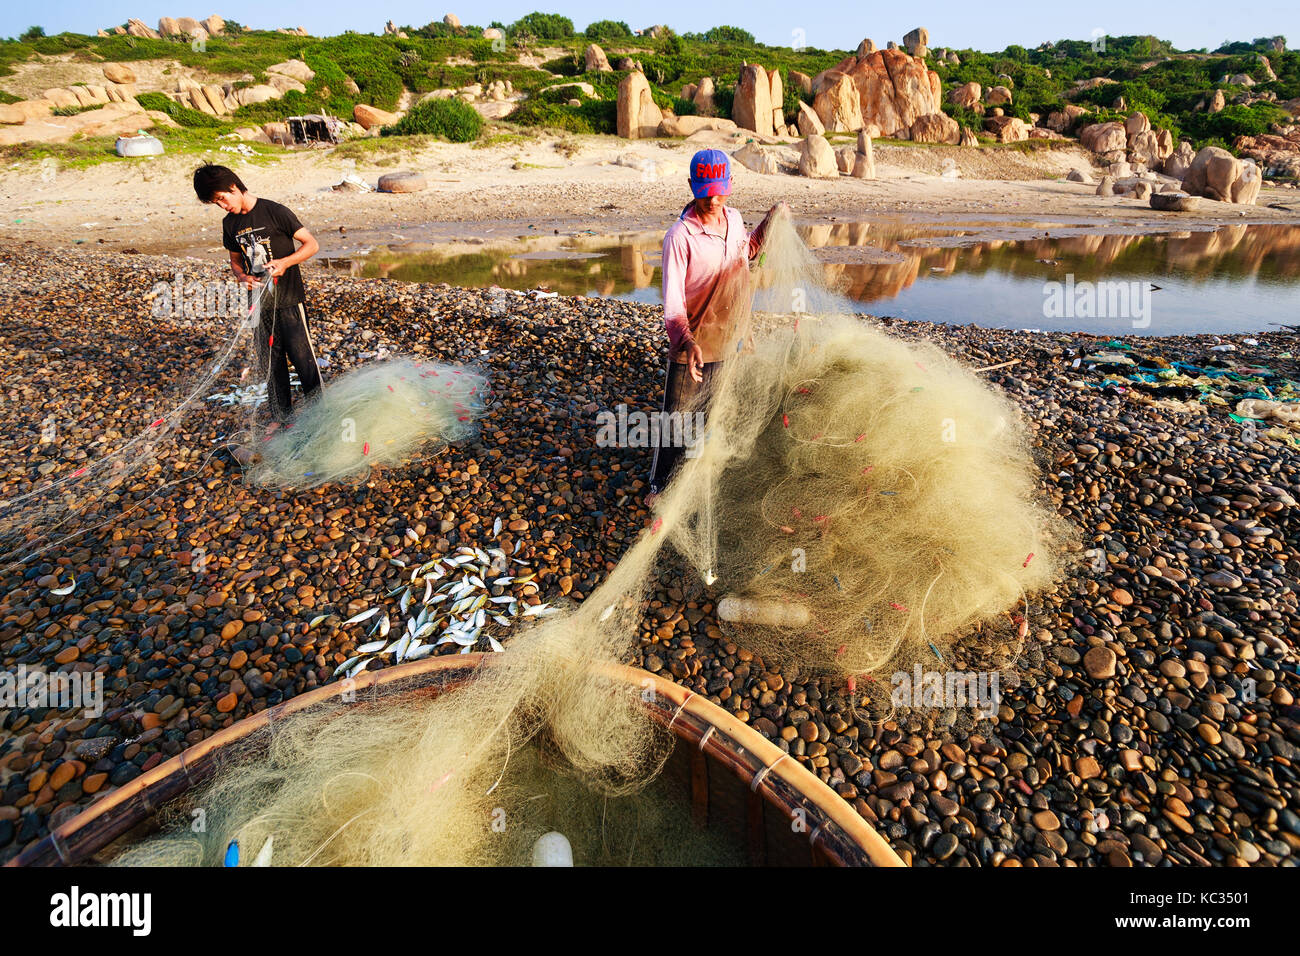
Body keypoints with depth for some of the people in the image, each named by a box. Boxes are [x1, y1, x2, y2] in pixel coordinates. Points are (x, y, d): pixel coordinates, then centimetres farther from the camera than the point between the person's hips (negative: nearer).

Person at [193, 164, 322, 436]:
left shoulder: (275, 212, -9)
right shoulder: (230, 224, 9)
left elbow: (311, 244, -9)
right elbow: (235, 259, 20)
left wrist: (284, 262, -22)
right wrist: (242, 276, -2)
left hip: (288, 298, -6)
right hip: (260, 299, 6)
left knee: (302, 357, -4)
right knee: (271, 359, 10)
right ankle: (281, 415, 21)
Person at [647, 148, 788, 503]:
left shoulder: (734, 219, 2)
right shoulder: (679, 235, -18)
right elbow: (672, 298, -22)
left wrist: (770, 221, 12)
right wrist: (687, 342, -37)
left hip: (731, 341, 6)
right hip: (690, 346, -5)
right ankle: (661, 483, 26)